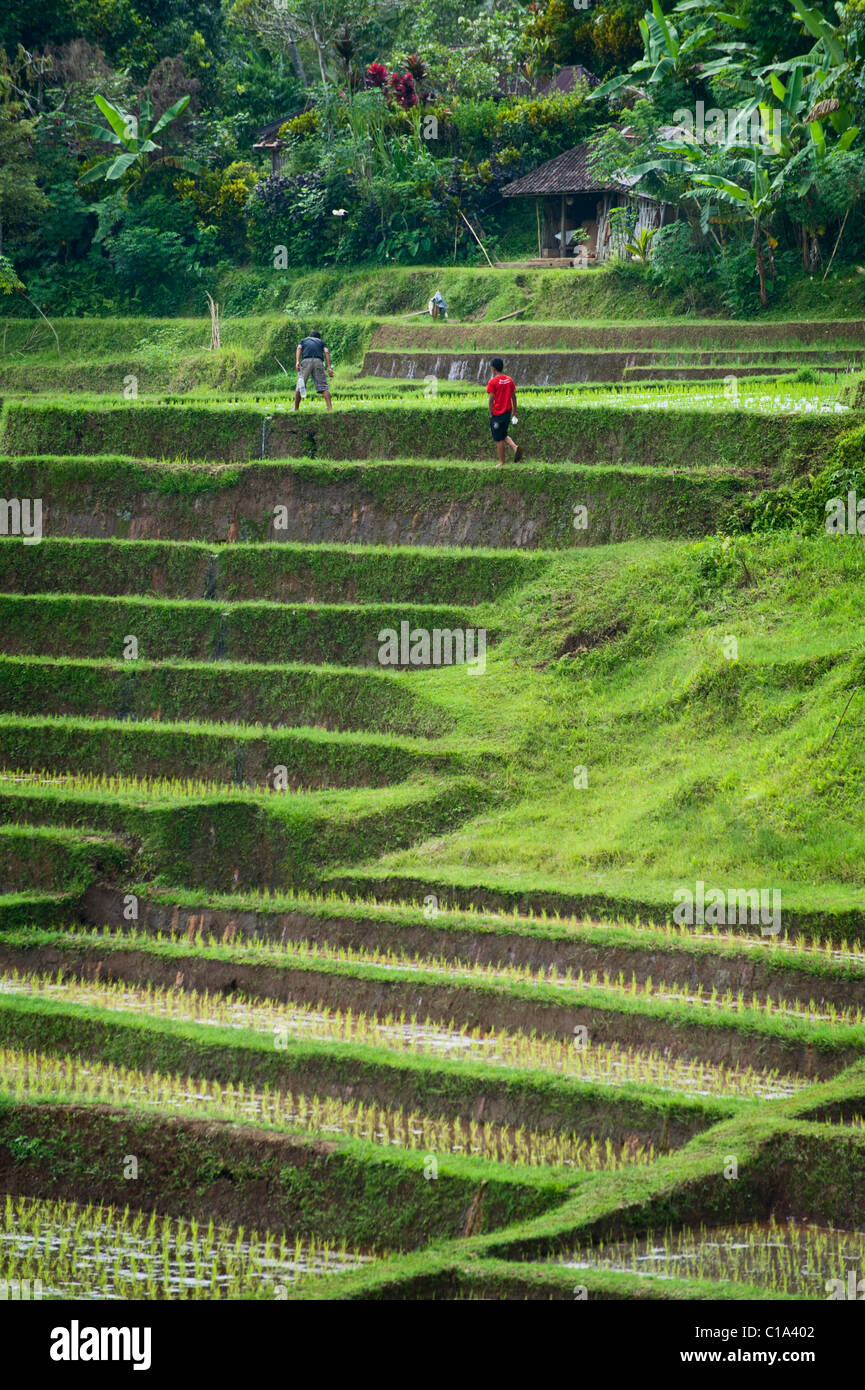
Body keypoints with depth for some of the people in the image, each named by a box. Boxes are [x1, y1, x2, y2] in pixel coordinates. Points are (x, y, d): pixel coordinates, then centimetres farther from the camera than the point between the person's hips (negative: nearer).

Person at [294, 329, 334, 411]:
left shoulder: (303, 340, 30)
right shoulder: (321, 342, 30)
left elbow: (299, 348, 8)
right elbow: (326, 352, 12)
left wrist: (297, 361, -5)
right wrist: (329, 367, 3)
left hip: (306, 361, 0)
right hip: (318, 361, 0)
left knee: (300, 386, 6)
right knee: (323, 386, -2)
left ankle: (296, 409, 6)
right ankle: (330, 408, -13)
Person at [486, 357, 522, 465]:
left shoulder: (492, 382, -14)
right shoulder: (509, 380, 3)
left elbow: (491, 399, -15)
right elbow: (513, 396, 7)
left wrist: (490, 413, -7)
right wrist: (514, 411, 16)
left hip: (497, 414, -6)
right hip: (507, 413, 6)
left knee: (499, 439, 4)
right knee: (504, 435, 21)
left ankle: (502, 462, 8)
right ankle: (515, 447, -5)